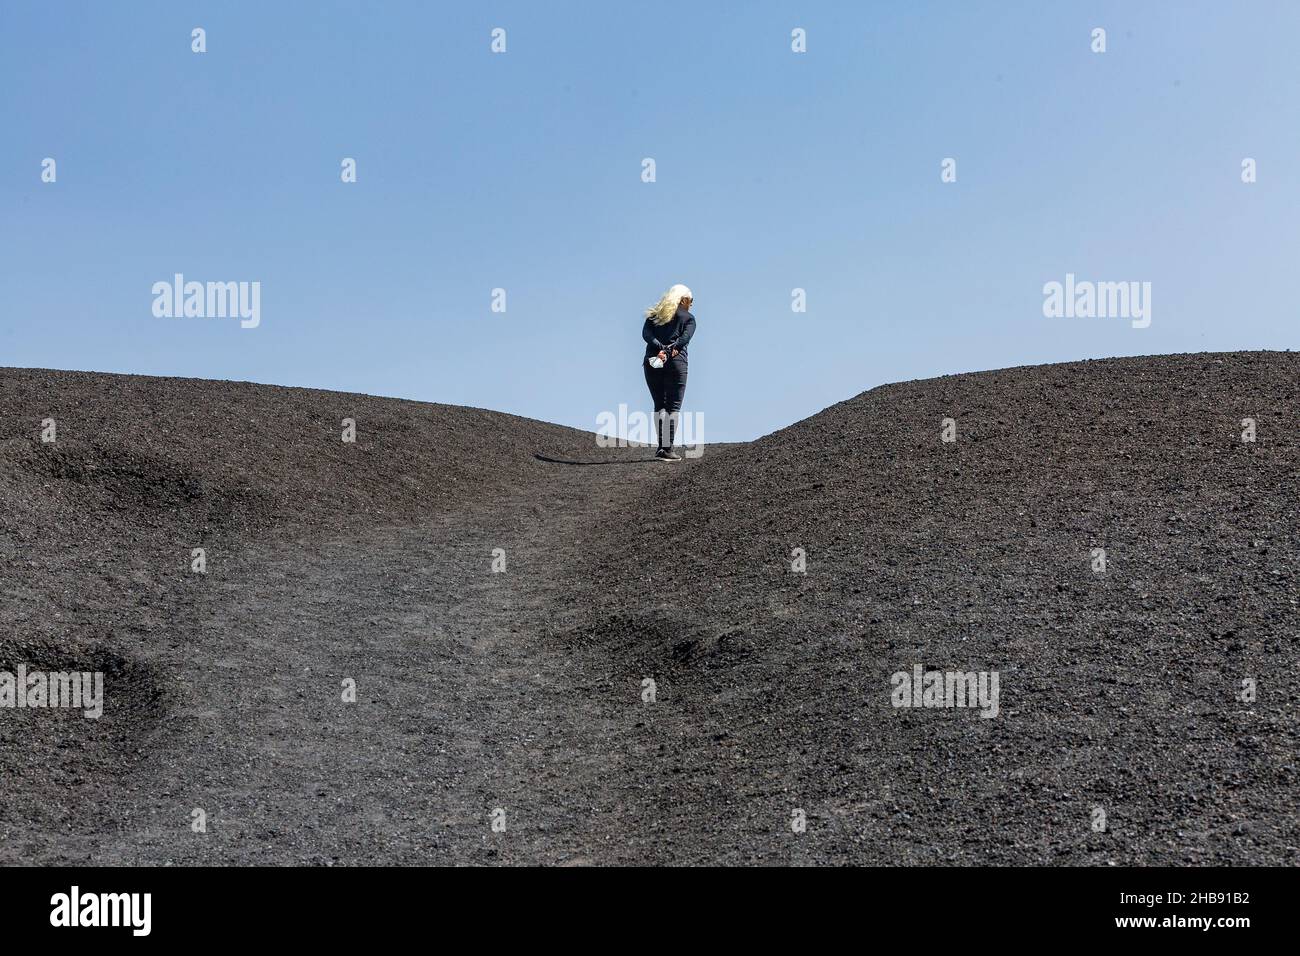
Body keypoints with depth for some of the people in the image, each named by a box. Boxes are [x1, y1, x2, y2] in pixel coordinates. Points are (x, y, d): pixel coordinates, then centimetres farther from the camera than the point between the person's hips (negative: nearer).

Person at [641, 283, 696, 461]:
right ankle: (667, 448, -9)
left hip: (652, 361, 3)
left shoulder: (654, 314, 18)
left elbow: (645, 333, 0)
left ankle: (661, 446, 1)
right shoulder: (688, 318, 9)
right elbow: (685, 337, -10)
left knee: (659, 405, 9)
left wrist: (660, 348, -10)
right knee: (673, 406, -1)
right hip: (675, 362, -3)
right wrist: (672, 350, -16)